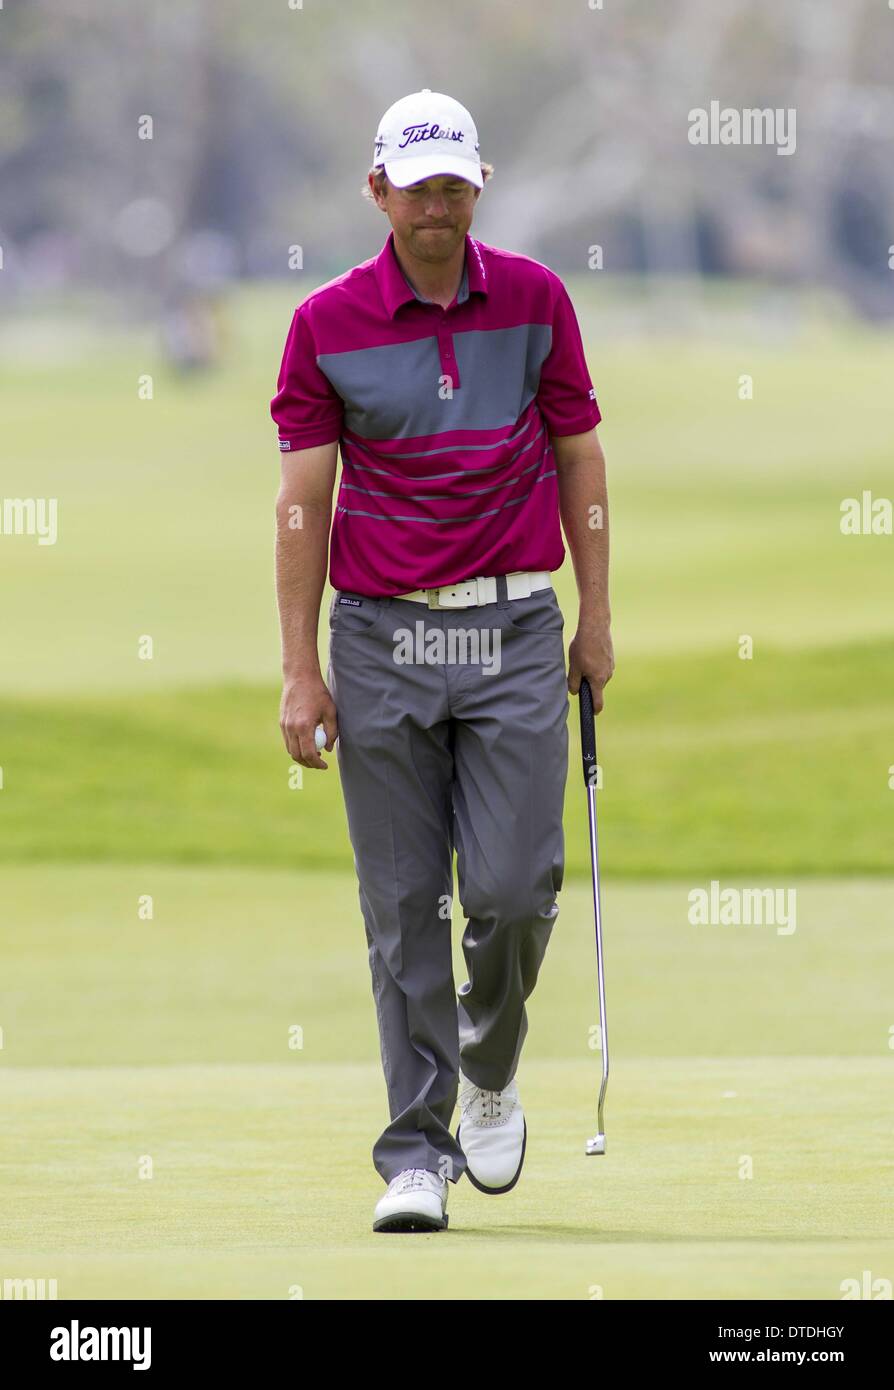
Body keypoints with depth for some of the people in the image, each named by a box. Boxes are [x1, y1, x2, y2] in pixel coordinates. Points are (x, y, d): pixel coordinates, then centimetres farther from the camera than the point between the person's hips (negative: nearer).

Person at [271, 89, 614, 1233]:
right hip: (383, 635, 0)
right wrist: (300, 669, -5)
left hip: (514, 633, 0)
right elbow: (303, 496, -2)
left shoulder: (535, 300, 2)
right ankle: (417, 1152, 5)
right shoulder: (326, 323, -2)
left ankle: (491, 1069, 21)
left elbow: (579, 456, 10)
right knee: (403, 906, 0)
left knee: (513, 889, -8)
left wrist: (597, 617, 7)